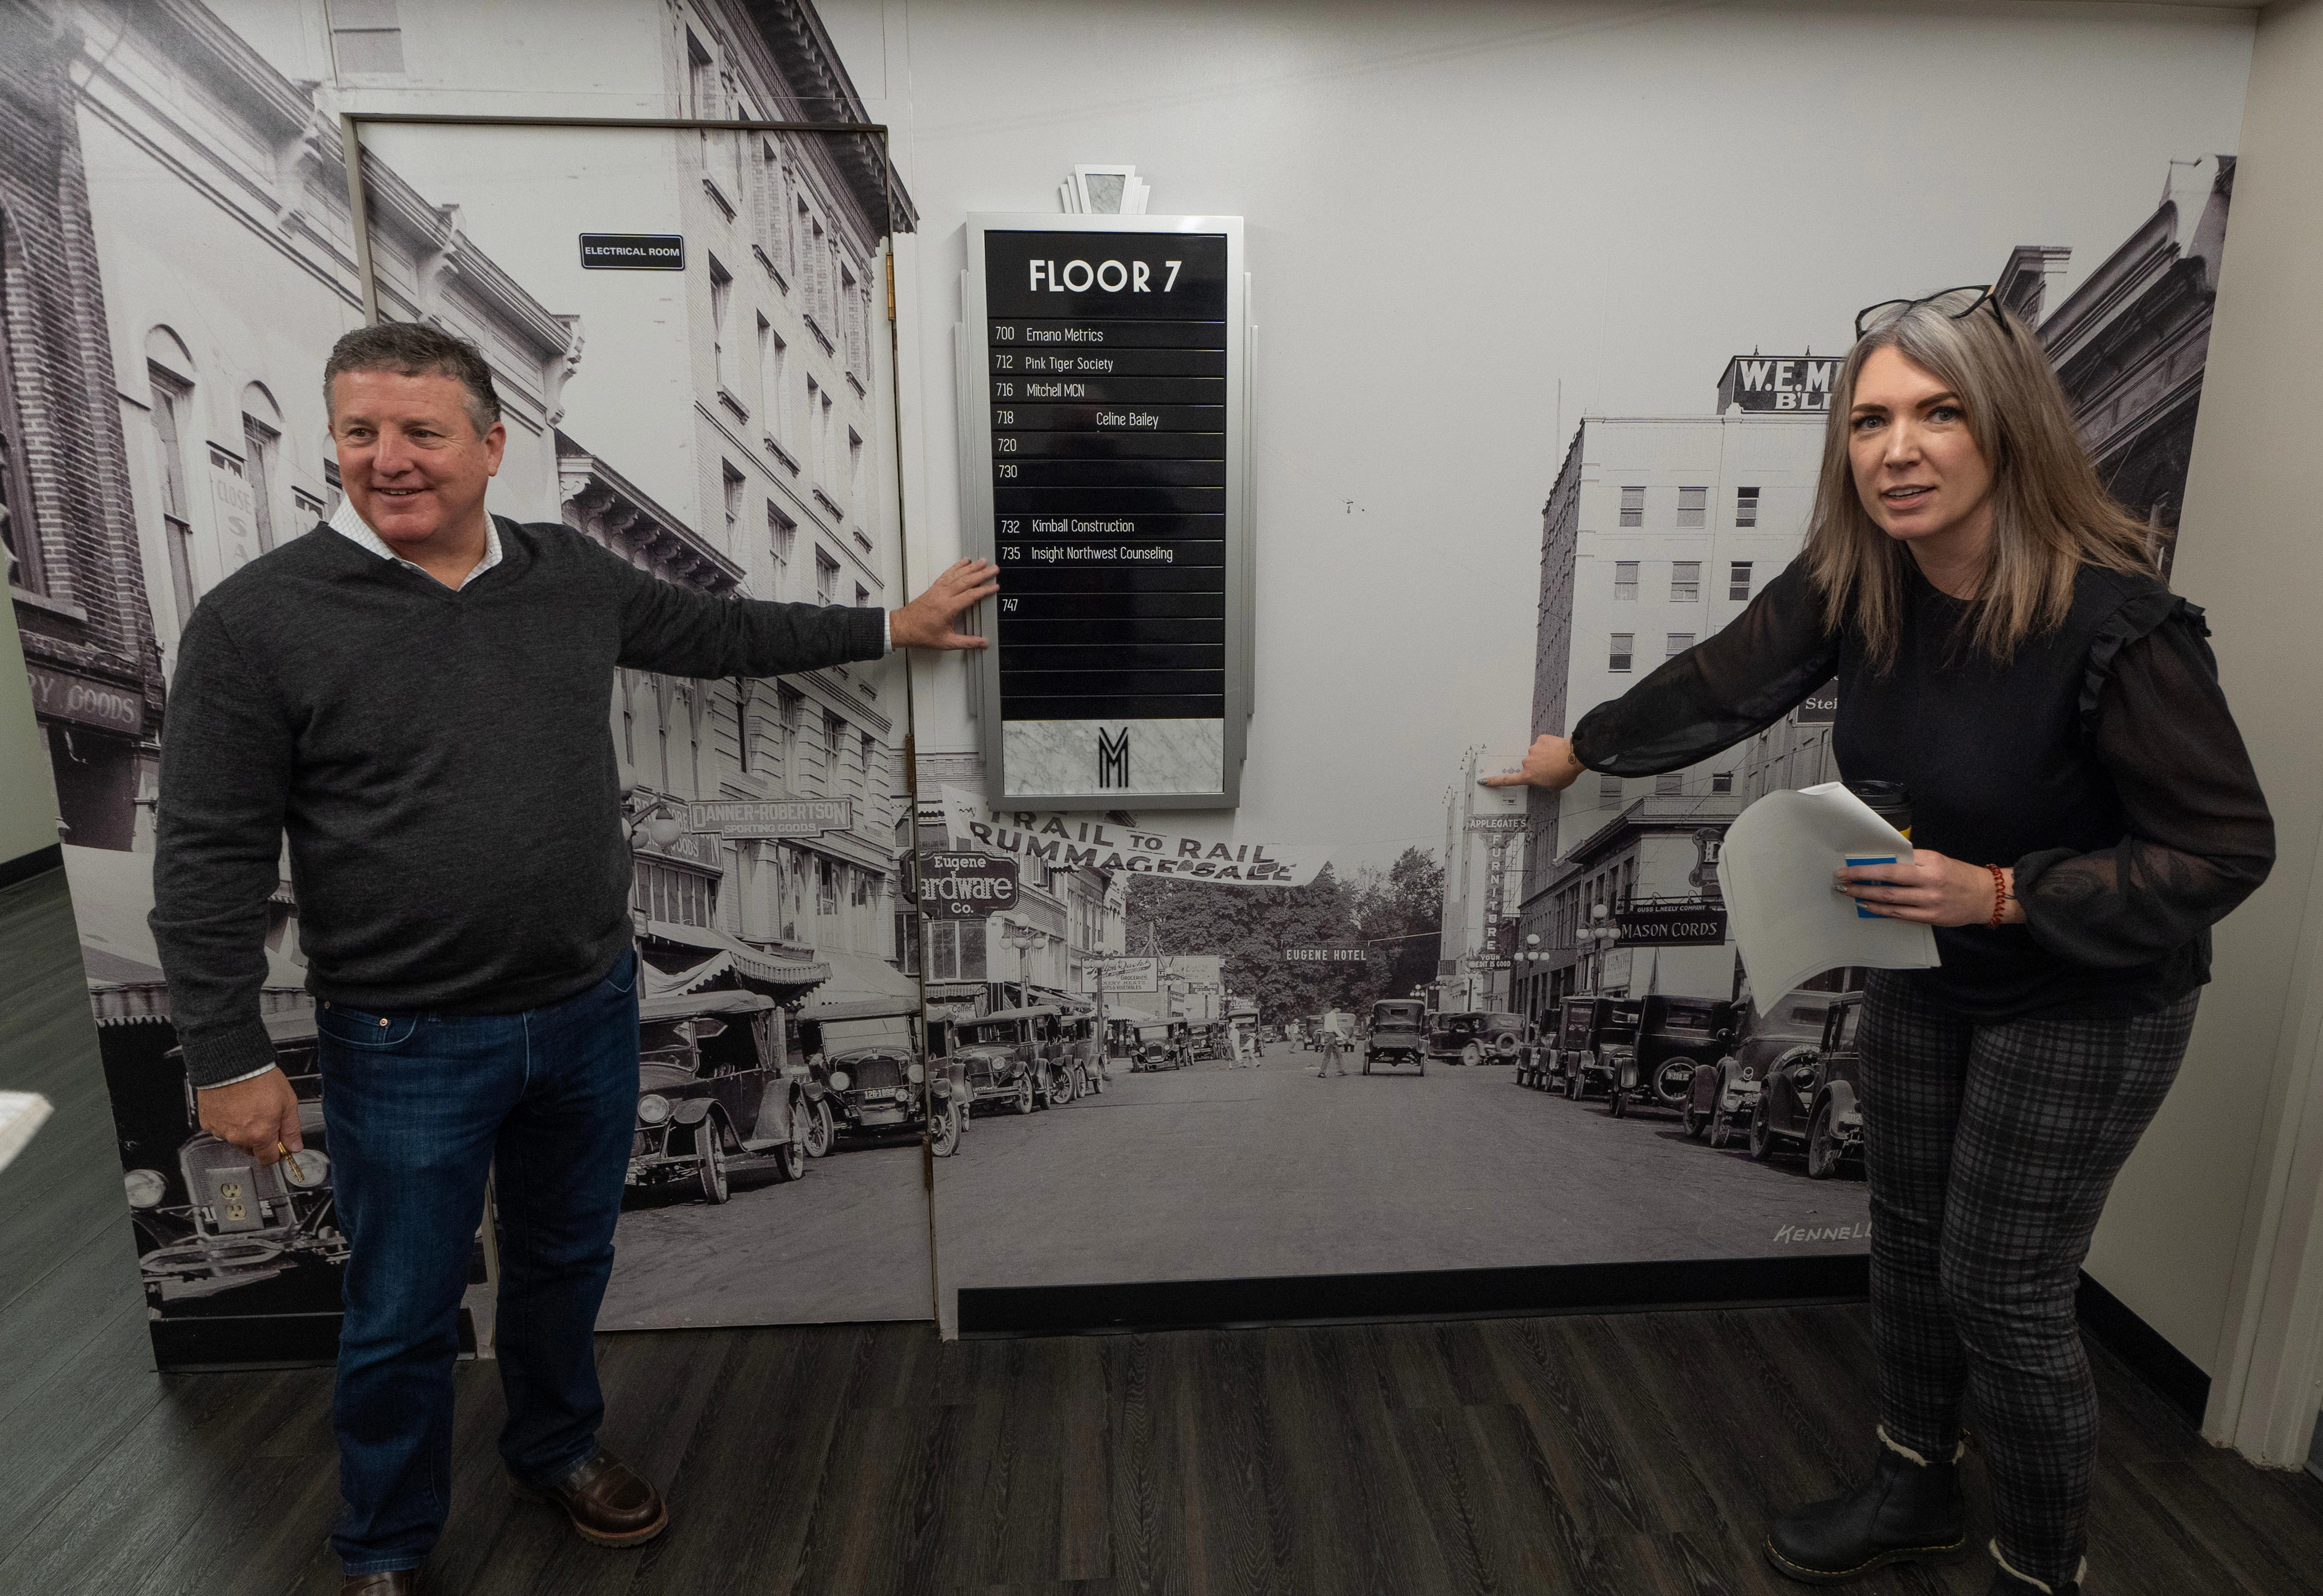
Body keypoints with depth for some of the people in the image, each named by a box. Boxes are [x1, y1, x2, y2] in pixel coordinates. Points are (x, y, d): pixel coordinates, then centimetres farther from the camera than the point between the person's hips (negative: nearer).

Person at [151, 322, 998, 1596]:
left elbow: (720, 632, 14)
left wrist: (892, 627, 16)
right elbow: (209, 861, -10)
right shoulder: (257, 620, -12)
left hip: (589, 1011, 4)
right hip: (409, 1047, -4)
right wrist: (230, 1060, -10)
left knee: (566, 1260, 23)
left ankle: (555, 1447, 50)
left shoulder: (573, 577, 0)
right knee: (402, 1316, 14)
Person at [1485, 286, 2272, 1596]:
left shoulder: (2116, 626, -30)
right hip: (1925, 967, 6)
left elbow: (2226, 849, -21)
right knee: (1911, 1235, 19)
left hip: (2088, 998, -6)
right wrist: (1584, 748, 14)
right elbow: (1718, 687, 2)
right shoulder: (1852, 585, -13)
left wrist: (2000, 894, -30)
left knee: (2001, 1291, 4)